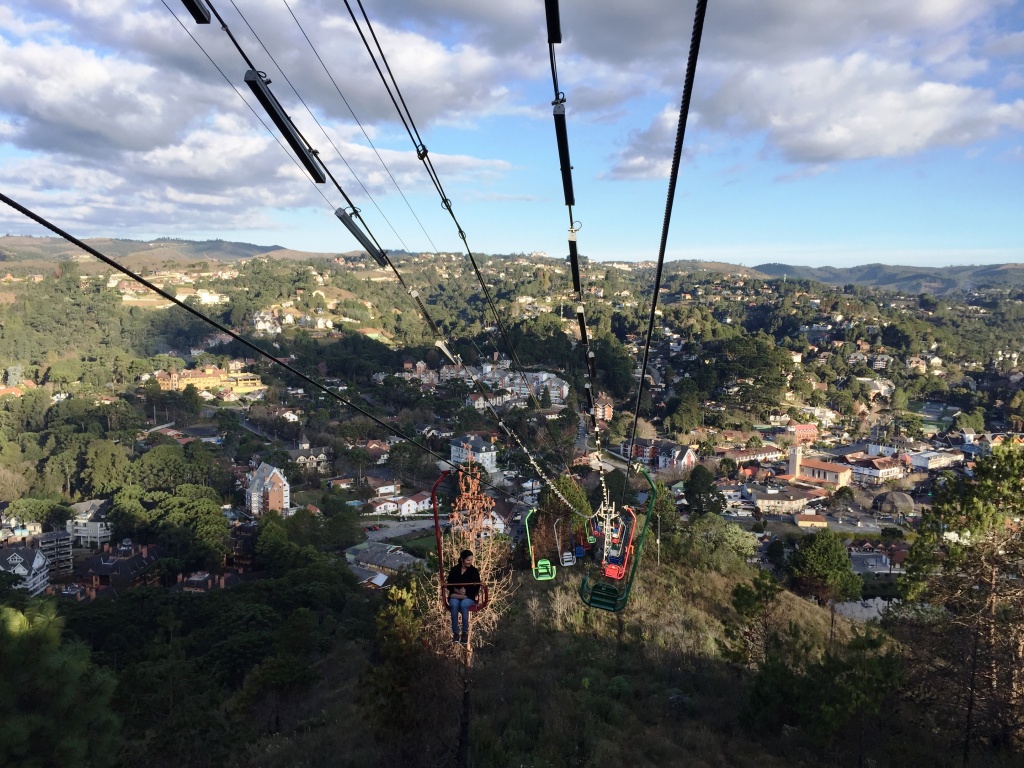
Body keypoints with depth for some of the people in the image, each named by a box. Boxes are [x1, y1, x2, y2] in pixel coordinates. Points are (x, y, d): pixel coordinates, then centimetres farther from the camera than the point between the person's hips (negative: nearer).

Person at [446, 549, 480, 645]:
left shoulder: (474, 571, 0)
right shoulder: (454, 570, 4)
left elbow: (476, 588, -3)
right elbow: (449, 585, 4)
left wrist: (464, 594, -15)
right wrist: (458, 591, -15)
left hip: (469, 596, -1)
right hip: (455, 595, 1)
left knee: (464, 605, -36)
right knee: (454, 605, -34)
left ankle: (465, 632, -24)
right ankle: (455, 632, -25)